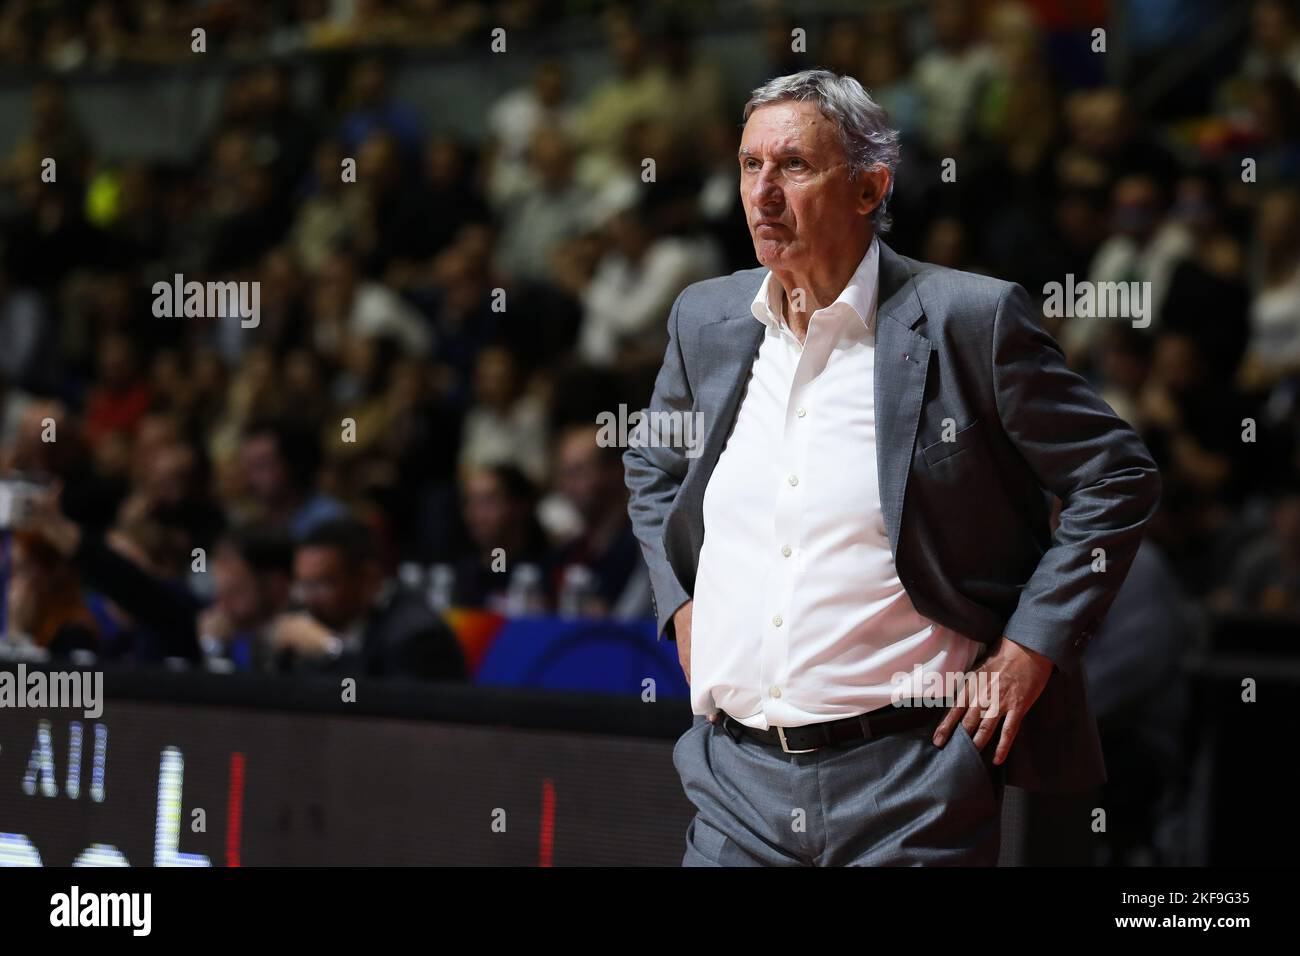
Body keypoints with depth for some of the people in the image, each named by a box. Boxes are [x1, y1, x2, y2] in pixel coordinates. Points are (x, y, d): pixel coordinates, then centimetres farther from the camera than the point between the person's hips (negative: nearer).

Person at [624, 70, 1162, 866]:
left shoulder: (970, 320, -7)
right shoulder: (708, 320, 10)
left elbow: (1119, 480, -2)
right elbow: (652, 468, 29)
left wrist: (1030, 650, -6)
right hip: (737, 775, 5)